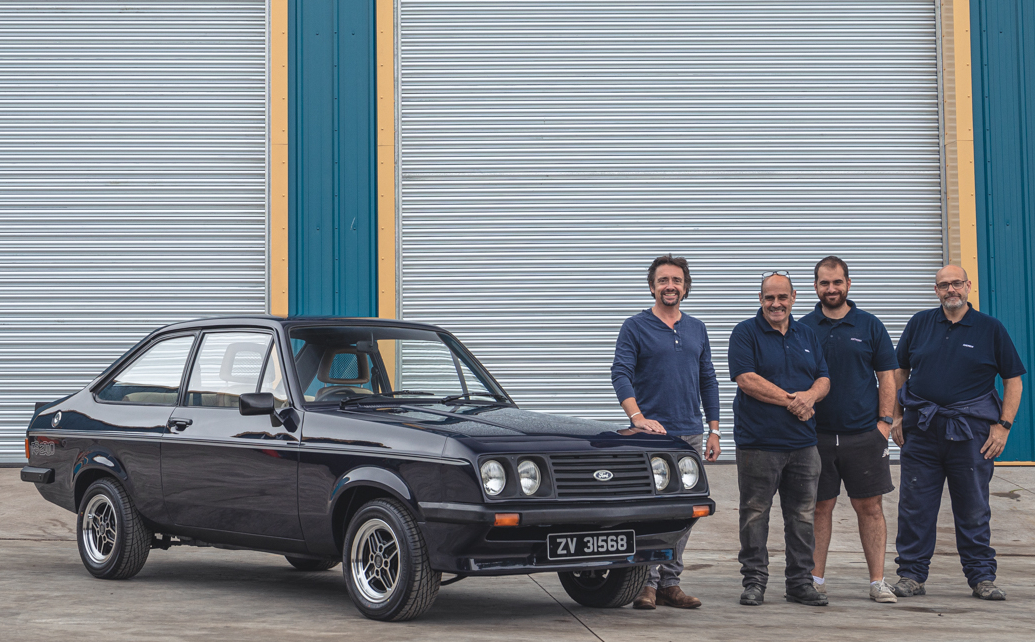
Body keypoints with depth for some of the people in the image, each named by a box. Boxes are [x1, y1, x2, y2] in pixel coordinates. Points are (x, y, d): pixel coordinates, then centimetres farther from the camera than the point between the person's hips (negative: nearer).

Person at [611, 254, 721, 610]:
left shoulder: (697, 329, 15)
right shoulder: (635, 327, 0)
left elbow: (708, 381, 17)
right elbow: (621, 374, -9)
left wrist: (713, 430, 11)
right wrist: (638, 417, -23)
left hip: (690, 434, 5)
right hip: (651, 434, -5)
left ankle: (670, 582, 13)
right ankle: (647, 584, -2)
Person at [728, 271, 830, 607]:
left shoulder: (807, 335, 15)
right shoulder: (745, 333, -2)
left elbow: (824, 379, 13)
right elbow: (746, 380, -12)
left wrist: (809, 396, -10)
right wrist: (791, 400, -14)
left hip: (803, 441, 5)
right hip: (758, 441, -5)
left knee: (803, 515, 8)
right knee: (755, 514, -1)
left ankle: (801, 582, 15)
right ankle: (754, 581, 8)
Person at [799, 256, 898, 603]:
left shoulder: (870, 326, 5)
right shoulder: (803, 328, 5)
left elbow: (887, 376, 6)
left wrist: (885, 421, -3)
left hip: (864, 434, 0)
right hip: (817, 434, 0)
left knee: (870, 508, 2)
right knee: (820, 508, 5)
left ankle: (878, 581, 7)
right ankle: (815, 578, 13)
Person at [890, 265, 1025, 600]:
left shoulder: (990, 328, 3)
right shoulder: (919, 324, 8)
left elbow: (1013, 380, 5)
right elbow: (899, 371, 15)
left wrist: (1003, 425, -4)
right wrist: (897, 415, 7)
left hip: (971, 431, -1)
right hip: (921, 427, 2)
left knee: (973, 509, 5)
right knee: (915, 506, 3)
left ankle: (982, 576, 14)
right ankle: (912, 575, 11)